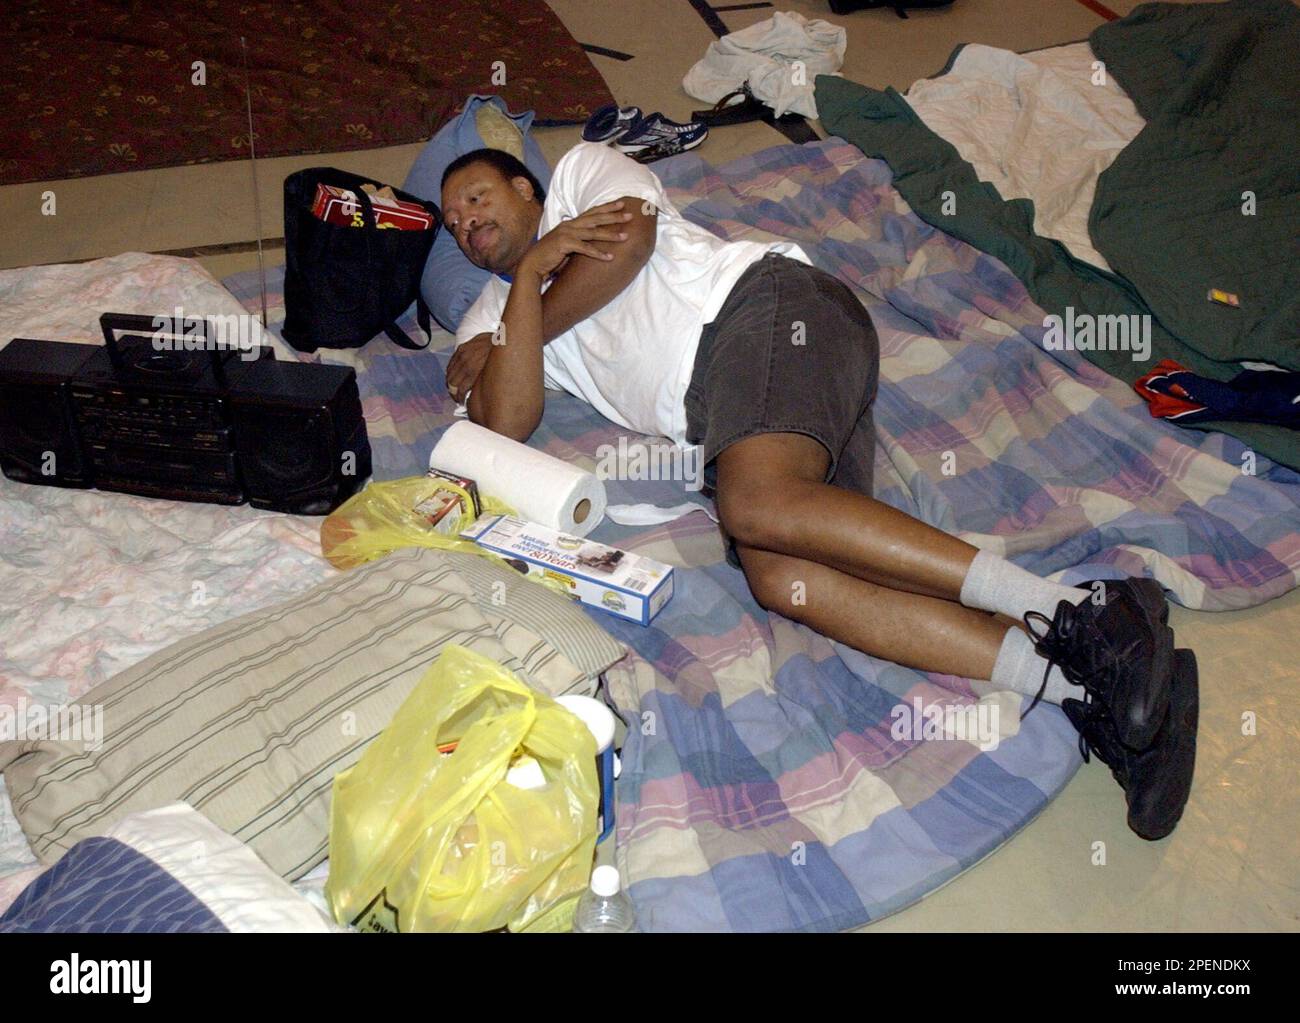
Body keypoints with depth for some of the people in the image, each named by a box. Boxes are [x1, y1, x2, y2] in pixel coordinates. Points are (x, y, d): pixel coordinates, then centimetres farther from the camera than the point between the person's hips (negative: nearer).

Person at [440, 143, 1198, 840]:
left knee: (759, 504, -34)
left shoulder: (584, 169, 25)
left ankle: (1078, 613, -35)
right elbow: (506, 424, 11)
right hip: (721, 419, 5)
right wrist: (534, 267, 8)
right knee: (780, 576, -25)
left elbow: (629, 239, 2)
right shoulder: (493, 313, 31)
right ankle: (1084, 684, -35)